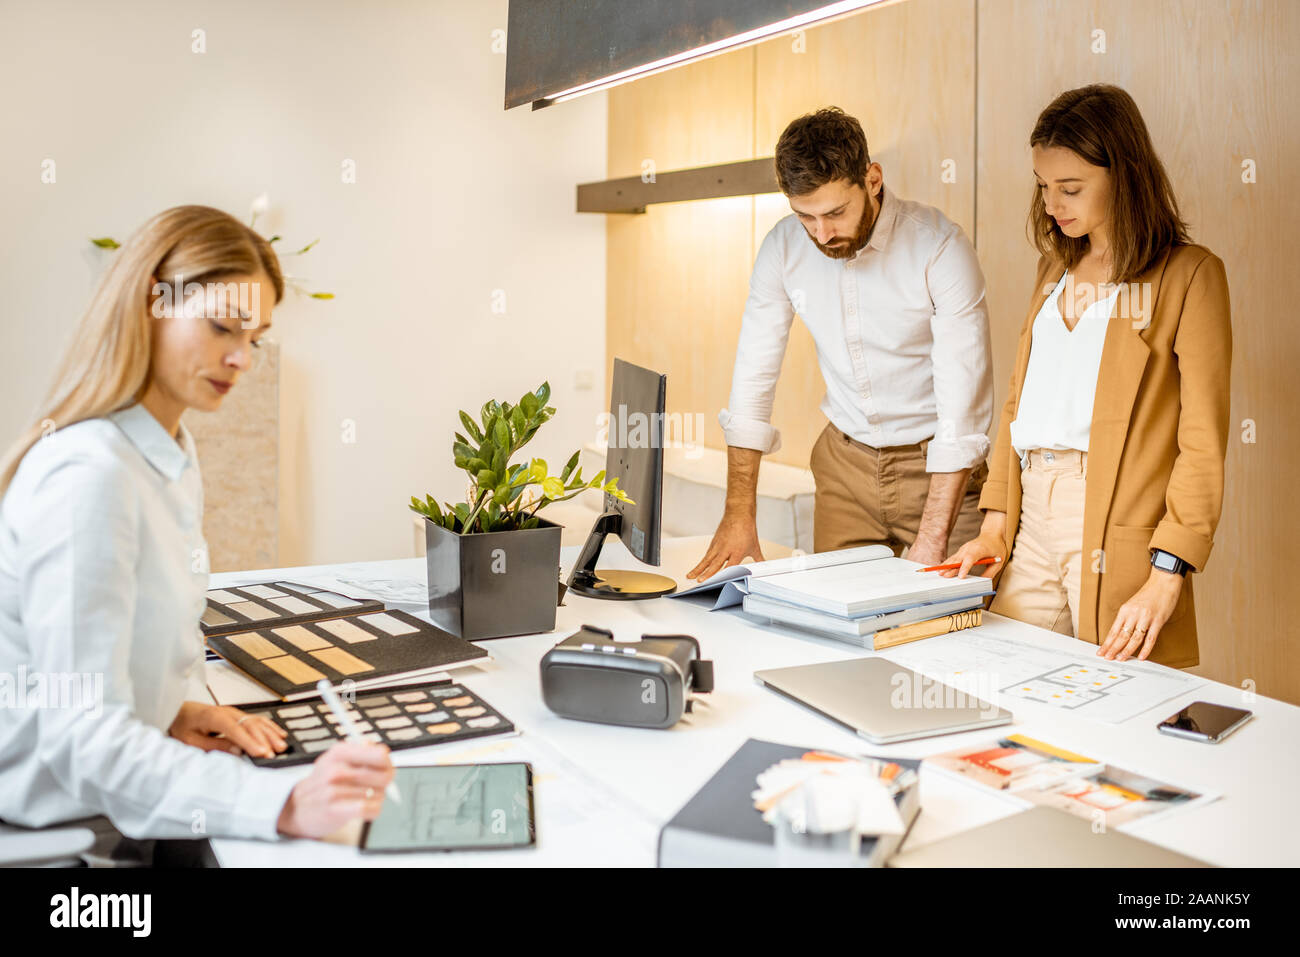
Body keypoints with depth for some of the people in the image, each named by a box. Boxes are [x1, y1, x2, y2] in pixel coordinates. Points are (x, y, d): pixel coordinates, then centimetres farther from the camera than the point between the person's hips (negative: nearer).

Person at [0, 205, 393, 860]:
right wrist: (283, 805, -37)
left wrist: (184, 705, -1)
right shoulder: (87, 474, -23)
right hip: (62, 827, -8)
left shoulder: (172, 455, 6)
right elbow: (83, 736, -28)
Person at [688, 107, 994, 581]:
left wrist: (931, 542, -27)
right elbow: (753, 376, -3)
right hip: (845, 460, 3)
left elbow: (963, 404, -22)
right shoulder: (783, 247, -8)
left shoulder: (941, 248, -20)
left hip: (935, 464, -3)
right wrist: (739, 514, -9)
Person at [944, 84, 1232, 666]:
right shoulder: (1054, 273, 18)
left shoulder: (1188, 275, -2)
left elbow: (1202, 441, -8)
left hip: (1118, 530, -5)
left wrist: (1167, 576, -15)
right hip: (1032, 520, 5)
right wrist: (994, 527, 8)